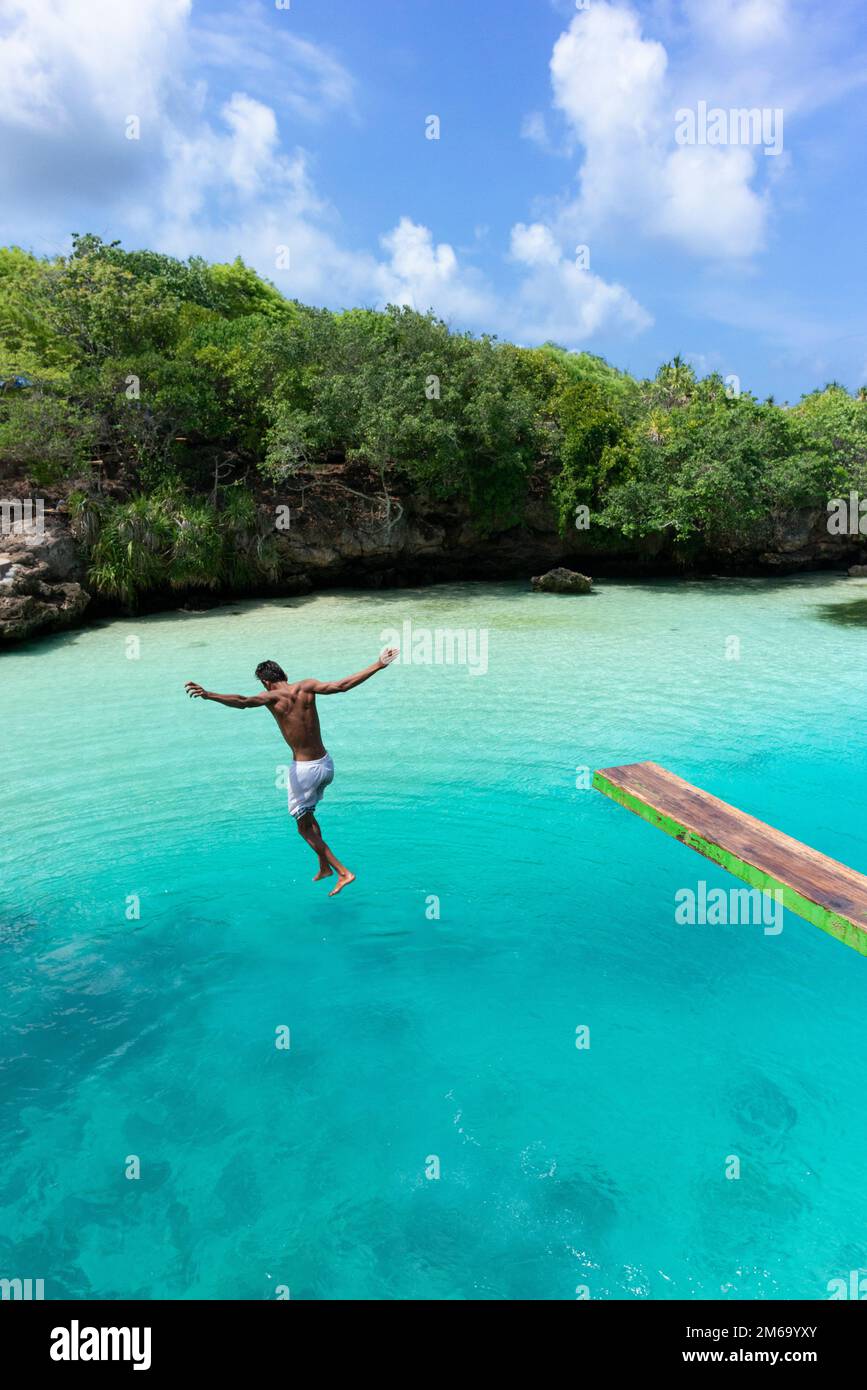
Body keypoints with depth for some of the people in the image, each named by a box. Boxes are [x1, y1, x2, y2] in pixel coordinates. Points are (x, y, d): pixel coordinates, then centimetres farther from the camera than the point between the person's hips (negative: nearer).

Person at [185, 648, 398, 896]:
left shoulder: (272, 697, -11)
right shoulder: (306, 687, -2)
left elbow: (242, 702, -28)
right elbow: (341, 686, -10)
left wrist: (208, 695, -37)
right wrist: (378, 665, -7)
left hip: (304, 769, -6)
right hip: (326, 764, 6)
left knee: (304, 827, 11)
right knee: (307, 813, 29)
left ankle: (343, 872, 4)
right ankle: (324, 866, 36)